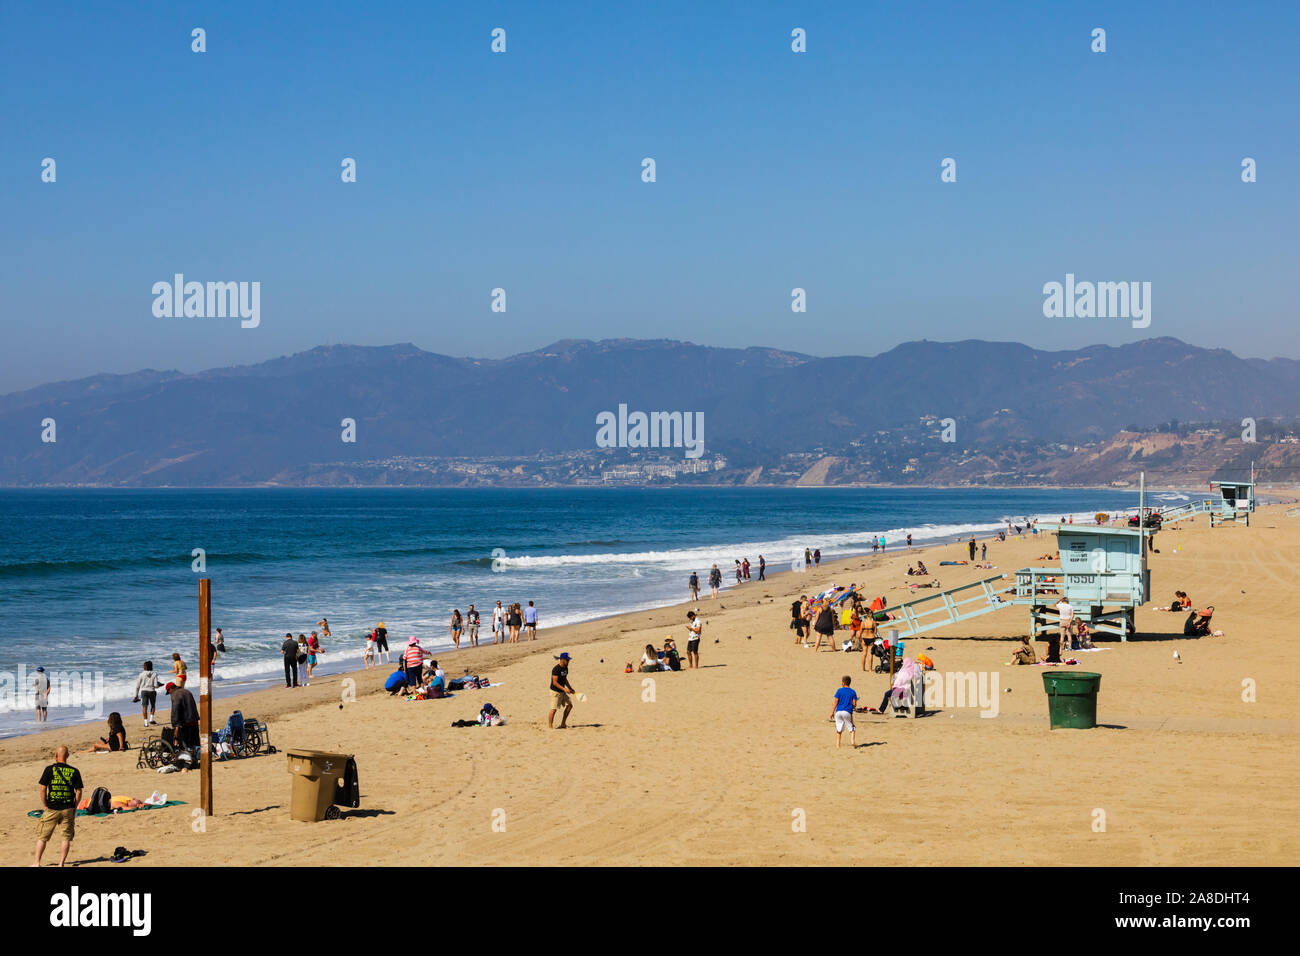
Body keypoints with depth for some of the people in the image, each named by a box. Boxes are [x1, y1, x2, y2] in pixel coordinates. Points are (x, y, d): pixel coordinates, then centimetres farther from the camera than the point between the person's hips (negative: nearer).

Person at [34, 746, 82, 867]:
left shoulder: (49, 769, -5)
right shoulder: (74, 772, 1)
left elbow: (43, 789, -5)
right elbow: (79, 792, 0)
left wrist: (44, 806, 4)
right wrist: (74, 807, 10)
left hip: (52, 809, -1)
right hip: (68, 809, 1)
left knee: (42, 837, 10)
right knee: (66, 838, 7)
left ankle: (37, 863, 13)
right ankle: (61, 863, 1)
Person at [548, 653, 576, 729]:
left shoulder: (565, 668, 7)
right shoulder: (556, 669, -21)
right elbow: (554, 682, -24)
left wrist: (570, 688, 15)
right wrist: (564, 689, -29)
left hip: (562, 691, 9)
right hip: (555, 692, -9)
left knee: (569, 705, 7)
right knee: (554, 709, -8)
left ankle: (563, 723, 15)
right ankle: (550, 726, -2)